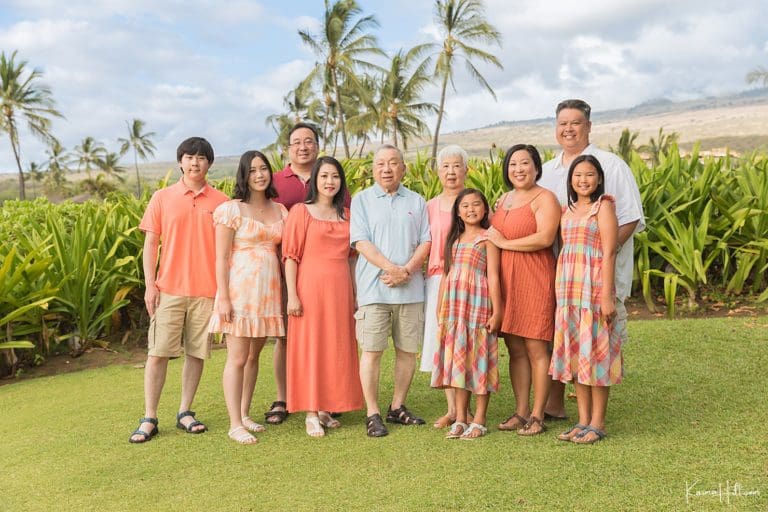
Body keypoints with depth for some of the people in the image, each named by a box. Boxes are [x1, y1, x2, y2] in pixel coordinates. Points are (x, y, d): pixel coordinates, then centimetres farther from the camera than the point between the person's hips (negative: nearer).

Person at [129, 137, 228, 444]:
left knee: (196, 353, 7)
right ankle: (149, 419, 8)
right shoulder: (162, 198, 5)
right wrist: (150, 285, -3)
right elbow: (150, 243, 4)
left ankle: (185, 412, 19)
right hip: (168, 289, 0)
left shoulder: (220, 202, 4)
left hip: (207, 290, 1)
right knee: (157, 352, 0)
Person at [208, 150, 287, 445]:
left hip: (268, 290, 5)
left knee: (254, 356, 12)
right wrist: (223, 298, -13)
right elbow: (221, 258, -7)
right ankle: (235, 425, 3)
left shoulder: (280, 211, 11)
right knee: (237, 358, -3)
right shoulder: (231, 210, -4)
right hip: (240, 288, -5)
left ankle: (245, 414, 23)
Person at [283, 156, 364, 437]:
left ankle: (325, 408, 21)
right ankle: (311, 414, 8)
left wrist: (354, 294, 13)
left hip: (340, 291, 5)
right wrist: (292, 295, -11)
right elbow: (290, 256, -5)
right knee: (309, 348, 0)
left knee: (337, 349, 8)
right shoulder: (300, 211, -2)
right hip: (310, 289, -5)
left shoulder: (346, 215, 12)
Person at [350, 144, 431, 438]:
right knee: (372, 351, -3)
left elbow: (425, 242, 6)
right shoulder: (362, 200, 6)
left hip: (411, 289, 3)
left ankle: (397, 407, 22)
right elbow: (361, 242, -5)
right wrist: (392, 268, -16)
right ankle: (372, 414, 7)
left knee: (408, 349, 7)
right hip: (374, 289, -3)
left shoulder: (416, 202, 14)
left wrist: (406, 270, -10)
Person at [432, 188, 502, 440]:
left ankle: (479, 421, 8)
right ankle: (460, 419, 16)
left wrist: (496, 311, -12)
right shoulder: (454, 239, 15)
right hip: (454, 306, 6)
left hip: (478, 305, -5)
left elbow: (493, 276, -8)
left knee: (479, 359, 0)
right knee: (457, 360, 7)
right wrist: (440, 309, 14)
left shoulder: (487, 238, -2)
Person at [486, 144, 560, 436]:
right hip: (506, 281, 7)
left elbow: (545, 237, -18)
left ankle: (537, 416, 6)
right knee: (514, 349, 9)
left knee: (536, 348, -2)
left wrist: (504, 242, -12)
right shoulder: (503, 199, 19)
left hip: (534, 280, -7)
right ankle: (521, 412, 17)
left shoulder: (545, 198, -4)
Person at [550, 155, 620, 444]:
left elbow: (609, 254, -10)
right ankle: (583, 421, 17)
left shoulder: (604, 206, -3)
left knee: (595, 353, -2)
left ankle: (597, 424, 8)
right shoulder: (567, 209, 16)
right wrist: (561, 293, 8)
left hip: (593, 286, -6)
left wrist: (607, 295, -16)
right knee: (574, 354, 8)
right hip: (568, 288, 7)